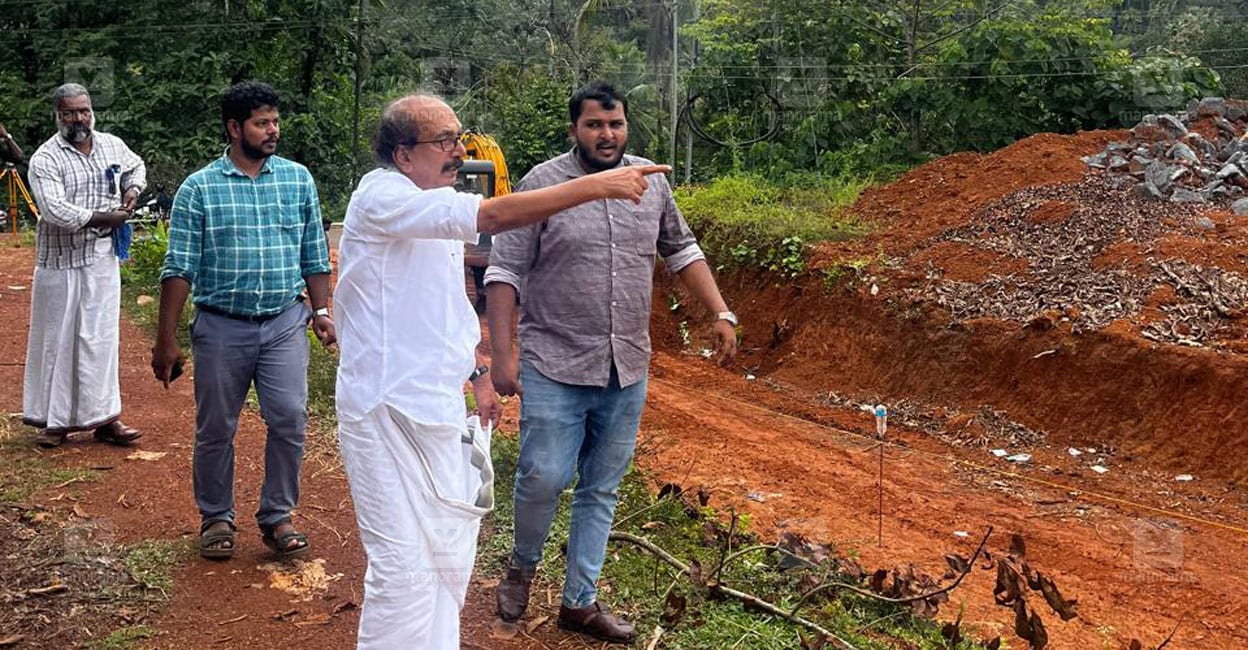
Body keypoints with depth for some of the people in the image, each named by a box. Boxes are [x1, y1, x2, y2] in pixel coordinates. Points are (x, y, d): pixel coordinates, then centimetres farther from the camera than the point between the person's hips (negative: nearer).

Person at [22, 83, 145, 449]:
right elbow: (55, 210, -21)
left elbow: (136, 166, 29)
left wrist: (132, 190, 9)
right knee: (57, 338, 4)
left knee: (101, 335, 4)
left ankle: (103, 417, 8)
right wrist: (105, 217, -16)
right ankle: (55, 420, 14)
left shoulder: (113, 145, 7)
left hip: (103, 256, 4)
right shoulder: (46, 159, -9)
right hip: (61, 260, -3)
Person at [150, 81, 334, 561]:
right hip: (221, 327, -1)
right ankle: (216, 519, 27)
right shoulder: (198, 189, -2)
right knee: (215, 430, 9)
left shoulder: (298, 179, 5)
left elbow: (314, 255, 12)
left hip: (285, 323, 1)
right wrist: (166, 340, -6)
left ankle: (276, 517, 12)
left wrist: (322, 311, 7)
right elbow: (179, 269, -4)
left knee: (290, 419, -5)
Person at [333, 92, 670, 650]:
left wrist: (478, 373, 20)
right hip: (389, 410, -9)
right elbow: (491, 216, -29)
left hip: (437, 406, 10)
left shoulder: (438, 211, 14)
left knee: (449, 551, 18)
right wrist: (596, 185, -29)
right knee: (405, 564, -6)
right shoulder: (382, 197, -17)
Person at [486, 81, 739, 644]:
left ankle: (580, 601, 24)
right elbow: (505, 274, -7)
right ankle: (522, 565, 26)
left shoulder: (651, 182, 6)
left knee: (601, 489, 11)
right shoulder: (542, 184, -7)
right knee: (543, 477, -5)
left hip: (627, 371, 4)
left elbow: (681, 250, 17)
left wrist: (721, 313, 9)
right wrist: (502, 355, -12)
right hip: (555, 367, -4)